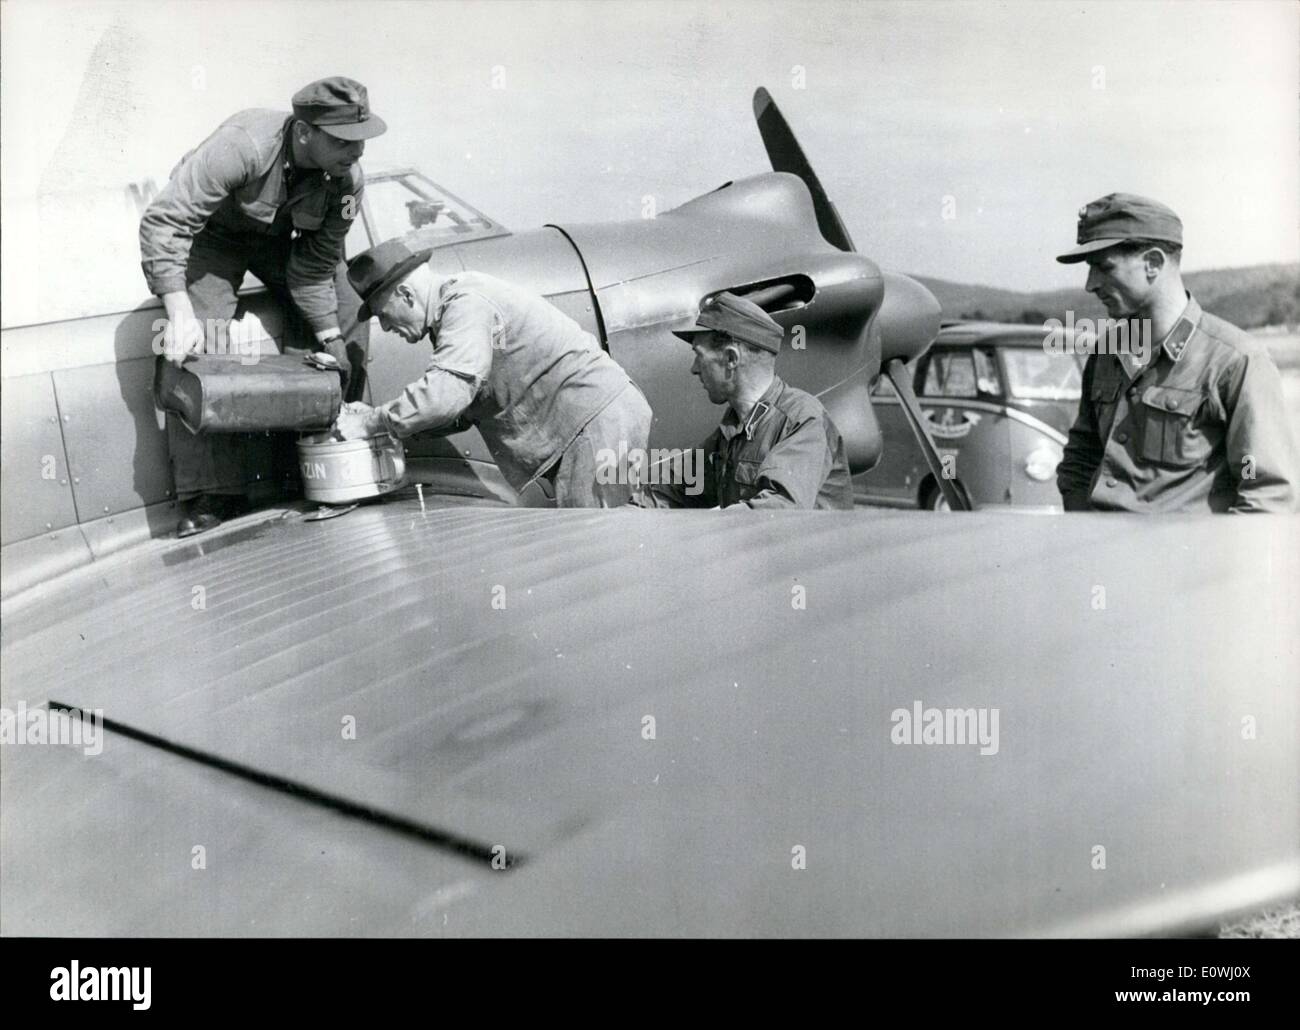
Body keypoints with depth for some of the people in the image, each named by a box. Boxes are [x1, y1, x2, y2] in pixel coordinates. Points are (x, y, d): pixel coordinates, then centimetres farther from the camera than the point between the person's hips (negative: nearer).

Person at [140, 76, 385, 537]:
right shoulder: (243, 145, -39)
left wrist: (332, 337, -20)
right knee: (197, 347, -20)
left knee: (350, 318, -10)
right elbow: (163, 221, -38)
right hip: (214, 232, -4)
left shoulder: (348, 180, -23)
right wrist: (179, 313, -44)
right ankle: (211, 494, -15)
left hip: (282, 236, 5)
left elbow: (315, 268, -13)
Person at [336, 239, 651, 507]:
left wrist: (371, 423, -17)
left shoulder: (467, 304, -14)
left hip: (599, 419, -10)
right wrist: (380, 415, 10)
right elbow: (461, 409, 20)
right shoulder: (456, 306, 19)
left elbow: (448, 390, -28)